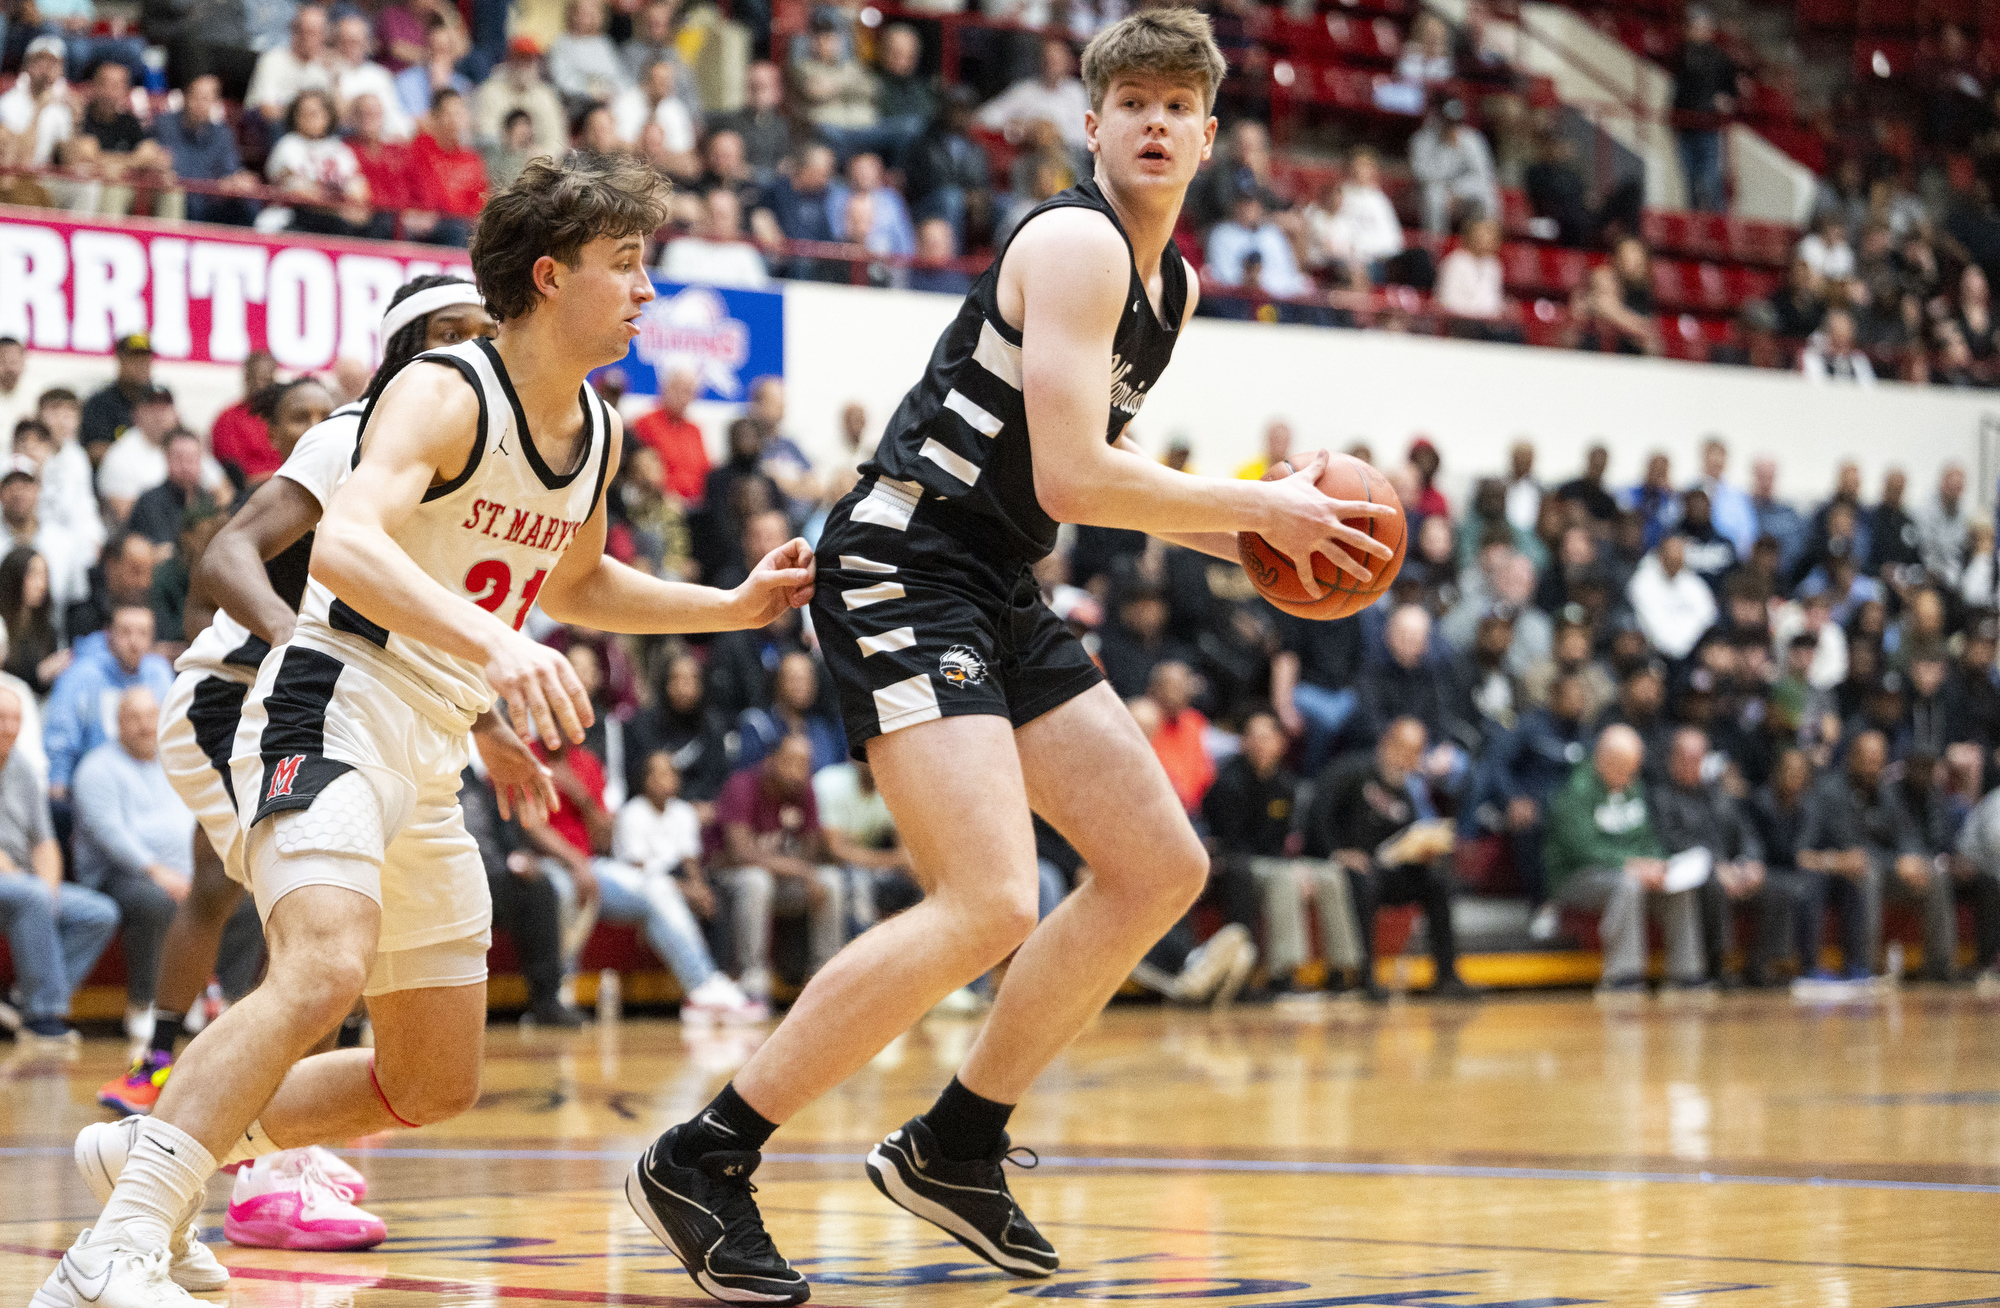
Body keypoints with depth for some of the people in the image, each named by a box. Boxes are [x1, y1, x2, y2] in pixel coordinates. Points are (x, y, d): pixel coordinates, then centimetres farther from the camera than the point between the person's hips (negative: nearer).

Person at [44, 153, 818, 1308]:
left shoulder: (599, 434, 10)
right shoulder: (446, 397, -16)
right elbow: (345, 544, -34)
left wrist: (736, 606, 18)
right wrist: (493, 645, -47)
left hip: (432, 755, 9)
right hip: (332, 710, -9)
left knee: (436, 1088, 12)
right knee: (325, 972, -34)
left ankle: (159, 1147, 23)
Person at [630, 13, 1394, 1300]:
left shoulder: (1173, 280, 15)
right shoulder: (1077, 245, -15)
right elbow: (1070, 481, -22)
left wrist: (1246, 533, 14)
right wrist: (1258, 508, -11)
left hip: (1001, 594, 10)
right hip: (902, 570, -10)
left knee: (1162, 866, 10)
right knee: (991, 905, -22)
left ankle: (955, 1145, 18)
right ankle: (701, 1159, -14)